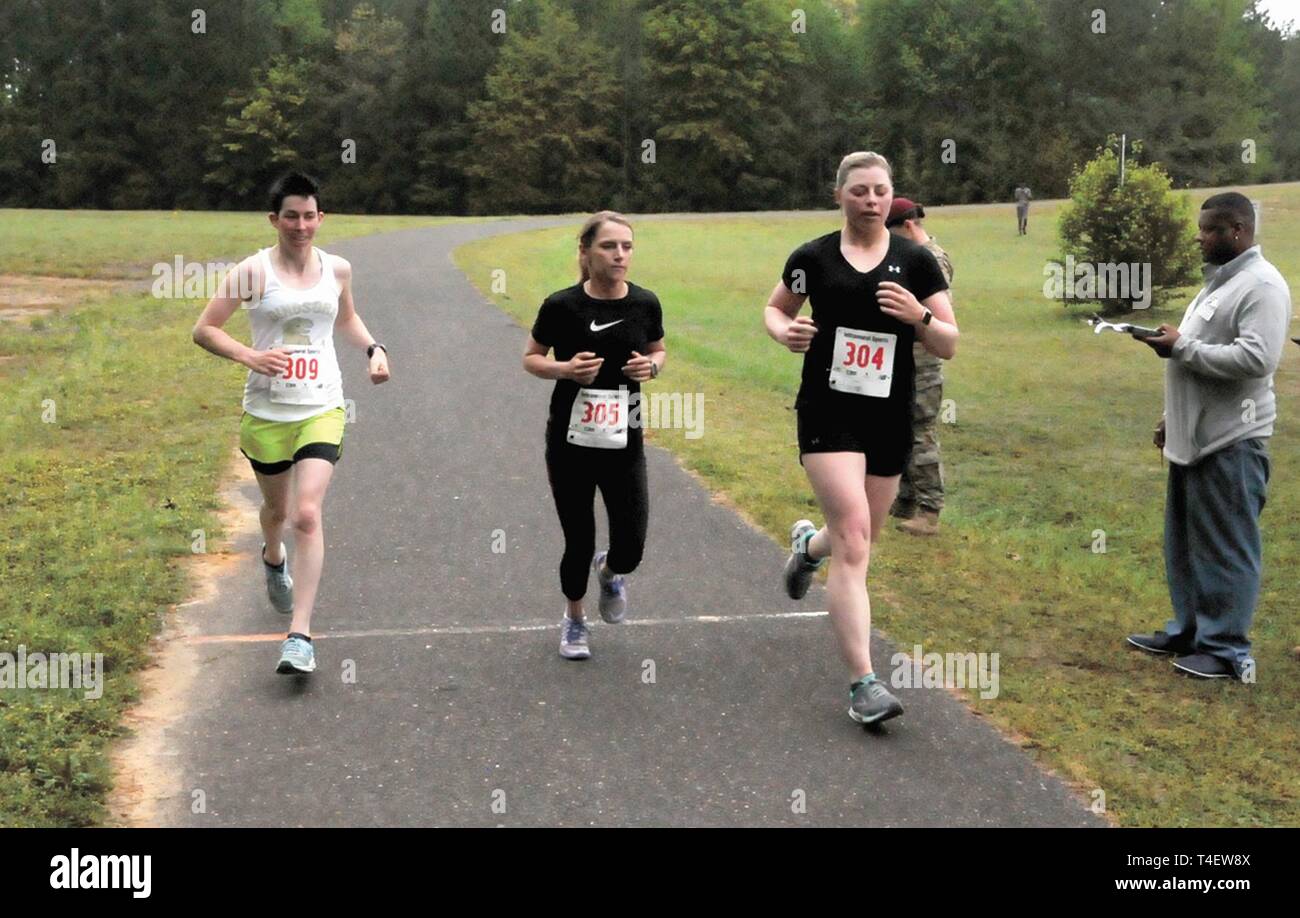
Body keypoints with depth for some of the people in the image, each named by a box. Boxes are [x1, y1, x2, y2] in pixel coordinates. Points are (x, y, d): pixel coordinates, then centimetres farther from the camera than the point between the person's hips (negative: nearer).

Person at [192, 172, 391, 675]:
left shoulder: (337, 269, 4)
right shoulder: (253, 271, -7)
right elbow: (204, 329, -5)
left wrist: (373, 348, 6)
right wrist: (249, 356, -20)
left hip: (322, 410, 0)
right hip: (266, 412, 0)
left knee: (307, 514, -16)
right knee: (277, 508, 19)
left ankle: (299, 634, -16)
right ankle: (273, 559, 58)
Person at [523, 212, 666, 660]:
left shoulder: (645, 303, -4)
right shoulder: (562, 306, -11)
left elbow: (658, 351, 13)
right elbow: (531, 358, 2)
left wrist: (652, 365, -10)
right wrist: (565, 369, -18)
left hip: (625, 444, 2)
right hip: (570, 443, -2)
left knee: (631, 548, -4)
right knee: (579, 543, 5)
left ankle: (609, 571, 35)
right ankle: (574, 619, 35)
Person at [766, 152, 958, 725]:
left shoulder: (914, 261, 2)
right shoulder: (813, 257, 1)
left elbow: (949, 346, 2)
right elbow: (774, 308, 18)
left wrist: (919, 316, -19)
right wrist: (784, 330, -6)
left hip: (890, 418, 3)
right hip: (828, 413, -3)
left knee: (860, 540, 16)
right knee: (855, 538, -16)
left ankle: (808, 544, 56)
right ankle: (864, 685, -15)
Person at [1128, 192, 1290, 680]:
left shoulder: (1261, 285, -15)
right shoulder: (1218, 281, 17)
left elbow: (1256, 359, -26)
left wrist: (1182, 346, -19)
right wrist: (1171, 417, 22)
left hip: (1231, 440, -10)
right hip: (1195, 436, 10)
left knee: (1226, 547, -3)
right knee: (1186, 542, 16)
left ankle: (1227, 650, 5)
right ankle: (1189, 630, 27)